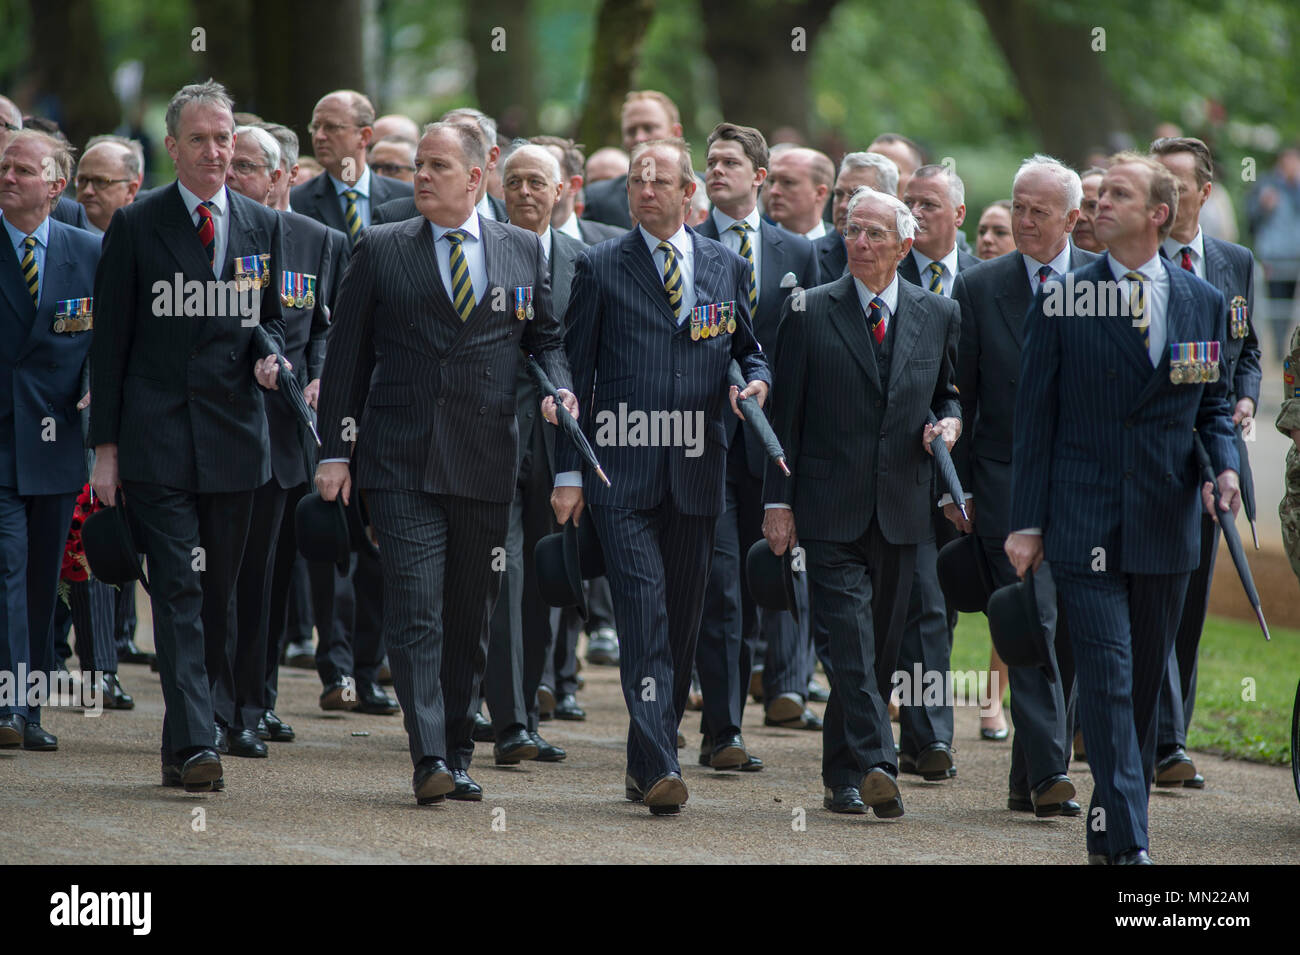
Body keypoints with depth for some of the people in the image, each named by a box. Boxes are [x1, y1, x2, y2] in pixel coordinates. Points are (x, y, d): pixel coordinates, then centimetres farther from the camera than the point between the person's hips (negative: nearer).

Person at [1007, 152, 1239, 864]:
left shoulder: (1204, 303, 7)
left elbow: (1212, 404, 16)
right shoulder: (1061, 300, 0)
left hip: (1166, 521, 3)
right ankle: (1127, 841, -13)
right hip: (1085, 523, -3)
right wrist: (1026, 522, -3)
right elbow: (1034, 415, 1)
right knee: (1107, 681, -10)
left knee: (1145, 685, 10)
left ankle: (1109, 830, 21)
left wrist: (1224, 463, -6)